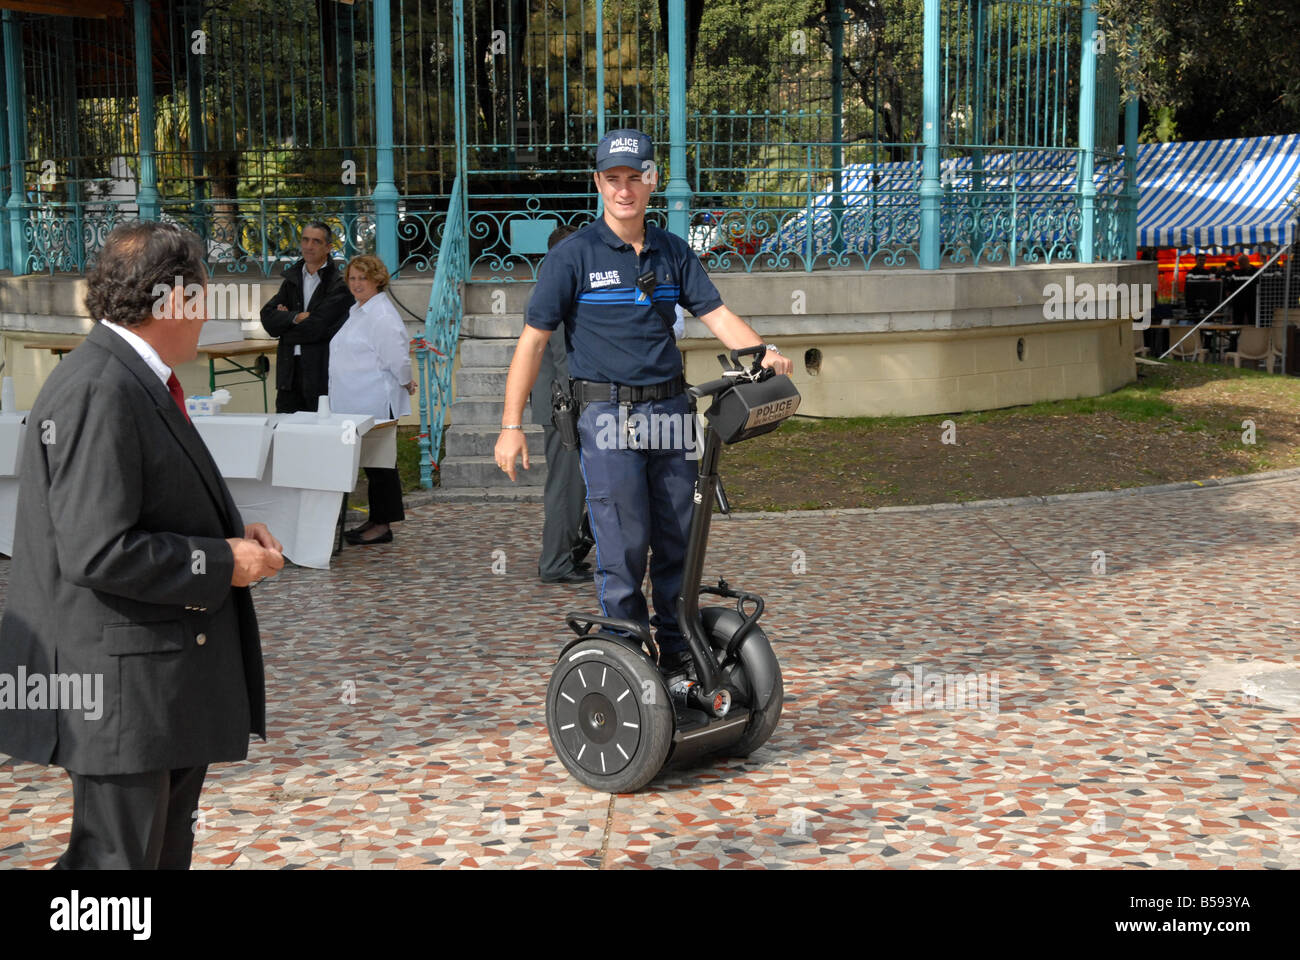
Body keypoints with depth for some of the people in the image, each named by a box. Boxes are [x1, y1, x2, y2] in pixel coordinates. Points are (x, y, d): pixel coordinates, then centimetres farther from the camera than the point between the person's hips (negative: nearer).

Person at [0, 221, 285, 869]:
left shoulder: (133, 380, 11)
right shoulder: (100, 392, -21)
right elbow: (100, 552, -27)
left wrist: (229, 532, 6)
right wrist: (223, 563, -16)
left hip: (168, 684, 11)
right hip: (119, 690, -11)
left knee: (166, 849, 21)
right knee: (118, 855, 2)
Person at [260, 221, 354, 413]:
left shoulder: (339, 284, -6)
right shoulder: (292, 278, 14)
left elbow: (318, 327, -14)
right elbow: (267, 317, 4)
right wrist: (295, 317, -13)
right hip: (290, 372, 6)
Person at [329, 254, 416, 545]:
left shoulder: (382, 316, -16)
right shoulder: (357, 312, 16)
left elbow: (398, 358, -18)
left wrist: (405, 383, -2)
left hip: (376, 405, -10)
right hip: (356, 404, 10)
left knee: (379, 462, -3)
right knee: (370, 462, 14)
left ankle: (382, 525, 3)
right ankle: (376, 521, 22)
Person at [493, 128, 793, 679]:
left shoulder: (673, 252, 10)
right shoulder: (573, 255, -4)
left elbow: (716, 314, 7)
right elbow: (533, 340, -4)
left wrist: (763, 353, -14)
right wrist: (511, 425, -10)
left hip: (670, 409, 5)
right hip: (607, 415, -5)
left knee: (678, 541, 10)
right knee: (623, 546, -5)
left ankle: (676, 652, 24)